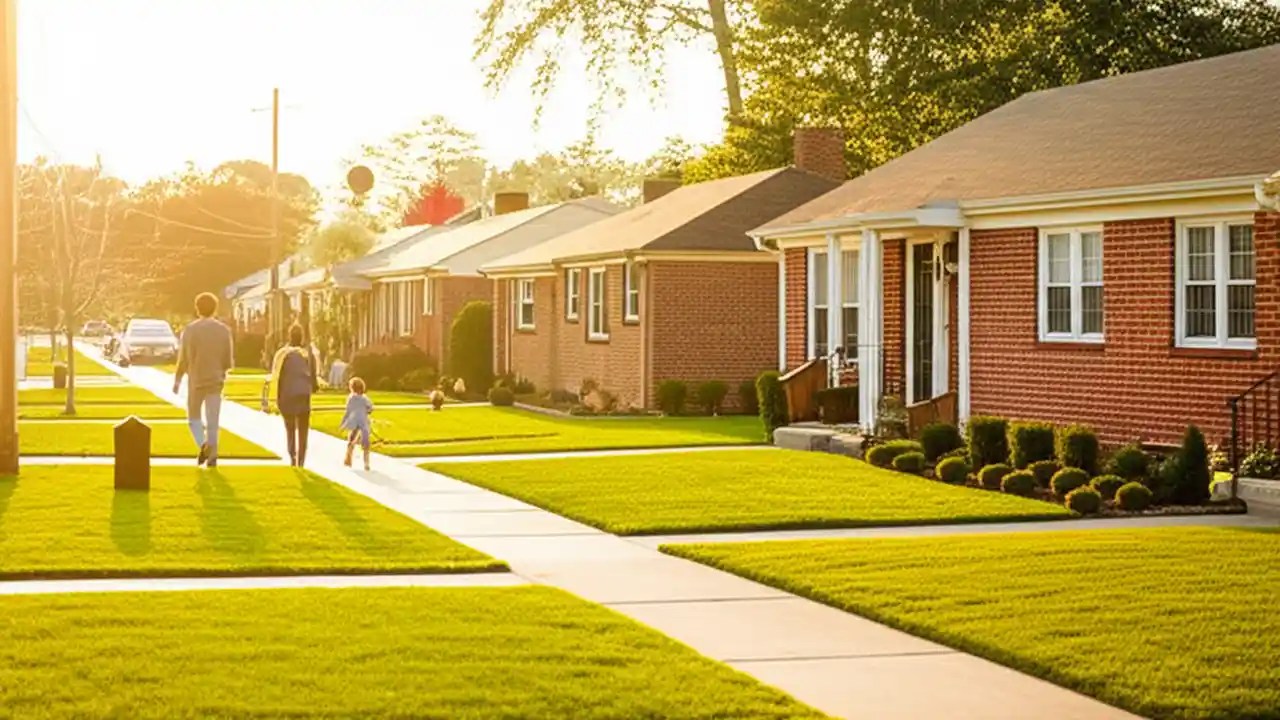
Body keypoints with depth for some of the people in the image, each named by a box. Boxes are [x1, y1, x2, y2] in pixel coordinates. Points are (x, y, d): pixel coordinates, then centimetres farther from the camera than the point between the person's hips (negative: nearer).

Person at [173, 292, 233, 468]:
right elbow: (228, 361, 2)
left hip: (196, 380, -2)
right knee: (212, 420, 6)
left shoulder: (190, 330, -8)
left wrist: (177, 380, 5)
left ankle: (203, 444, -12)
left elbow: (183, 359, -6)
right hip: (216, 380, 2)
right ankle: (212, 457, 1)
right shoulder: (224, 330, -1)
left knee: (194, 416, 12)